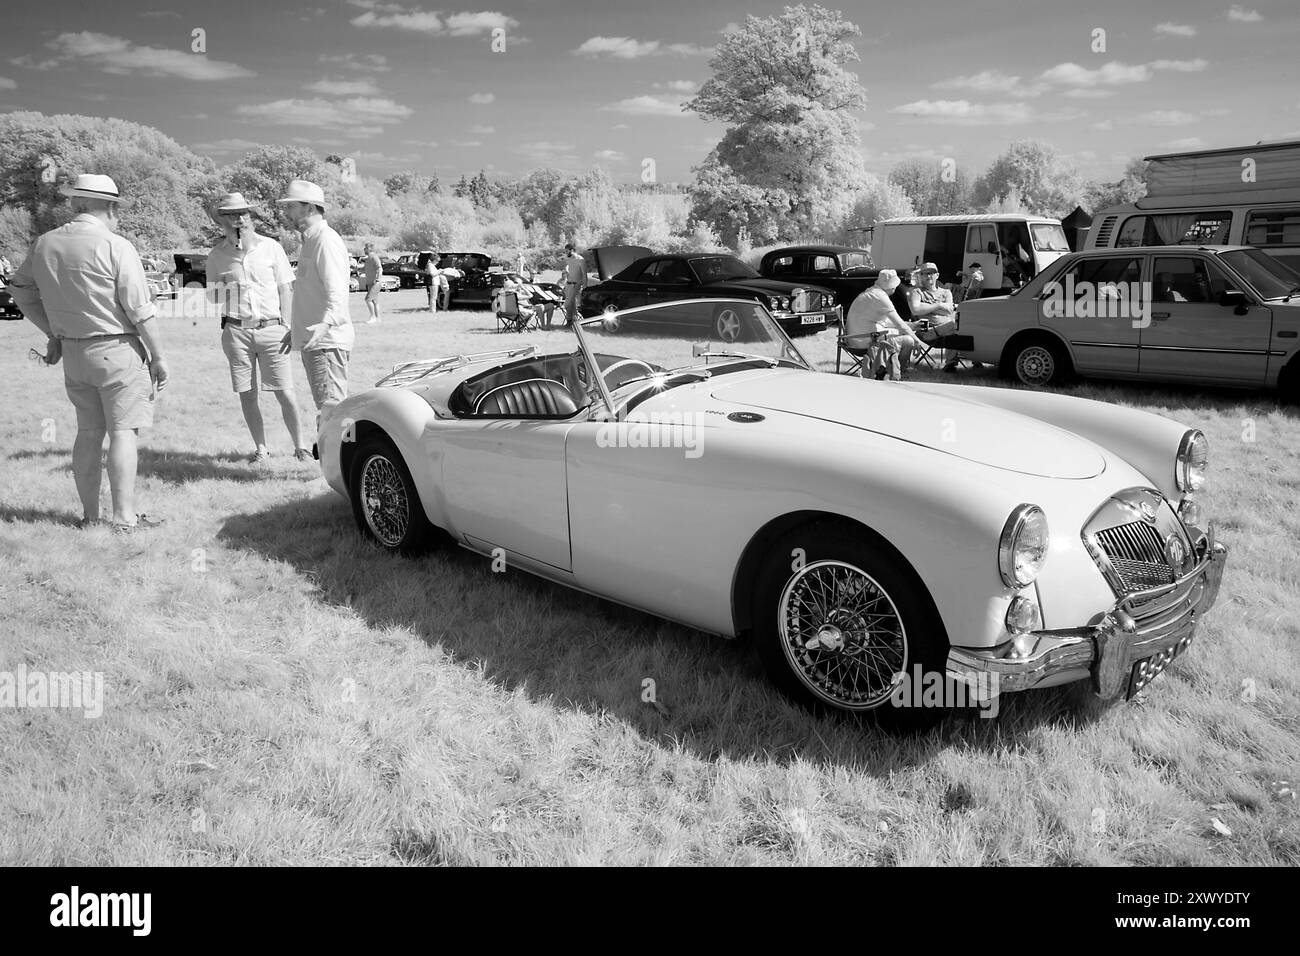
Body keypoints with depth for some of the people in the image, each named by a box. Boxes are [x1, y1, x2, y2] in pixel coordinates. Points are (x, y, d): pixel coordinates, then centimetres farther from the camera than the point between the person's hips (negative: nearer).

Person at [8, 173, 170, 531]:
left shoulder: (44, 244, 7)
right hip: (117, 350, -6)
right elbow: (140, 309, -13)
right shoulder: (115, 246, -12)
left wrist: (52, 333, 26)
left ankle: (89, 514, 18)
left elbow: (20, 290, 19)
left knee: (88, 432, 13)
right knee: (123, 432, -3)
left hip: (73, 352, 6)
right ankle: (124, 517, -2)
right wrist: (158, 357, -6)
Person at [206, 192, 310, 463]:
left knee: (285, 394, -4)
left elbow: (286, 289, 6)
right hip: (236, 331, 2)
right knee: (247, 395, 4)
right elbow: (212, 296, 13)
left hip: (271, 328, -2)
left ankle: (300, 446, 7)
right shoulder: (217, 255, 7)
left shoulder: (271, 247, 3)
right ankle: (261, 448, 15)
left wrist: (285, 327, 0)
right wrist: (229, 288, -9)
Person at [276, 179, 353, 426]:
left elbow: (336, 293, -25)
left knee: (330, 407, -13)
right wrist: (296, 329, 30)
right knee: (324, 406, 15)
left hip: (327, 341, -11)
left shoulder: (326, 240, -13)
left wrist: (324, 324, -40)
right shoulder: (309, 241, 20)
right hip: (312, 341, 11)